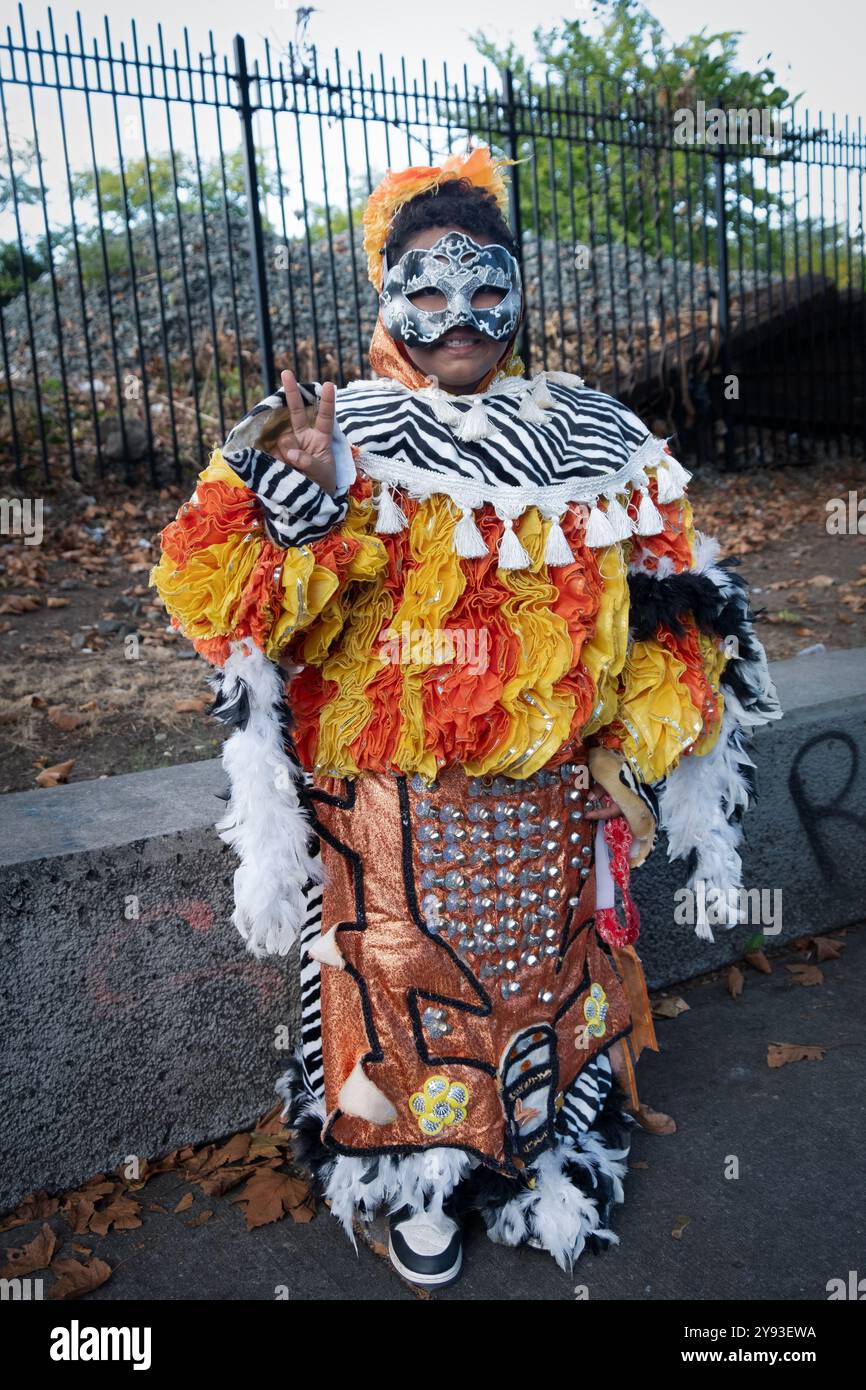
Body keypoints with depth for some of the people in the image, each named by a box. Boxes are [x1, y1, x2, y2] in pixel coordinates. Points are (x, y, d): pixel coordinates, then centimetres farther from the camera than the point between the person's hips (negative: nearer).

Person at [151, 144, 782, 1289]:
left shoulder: (591, 442, 3)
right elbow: (216, 596, -16)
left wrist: (638, 746, 0)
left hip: (547, 805, 3)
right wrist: (301, 498, -32)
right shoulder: (340, 437, -6)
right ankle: (421, 1178, 42)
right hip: (389, 805, -2)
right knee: (406, 988, 13)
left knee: (544, 977, 19)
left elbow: (667, 604, 8)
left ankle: (548, 1158, 47)